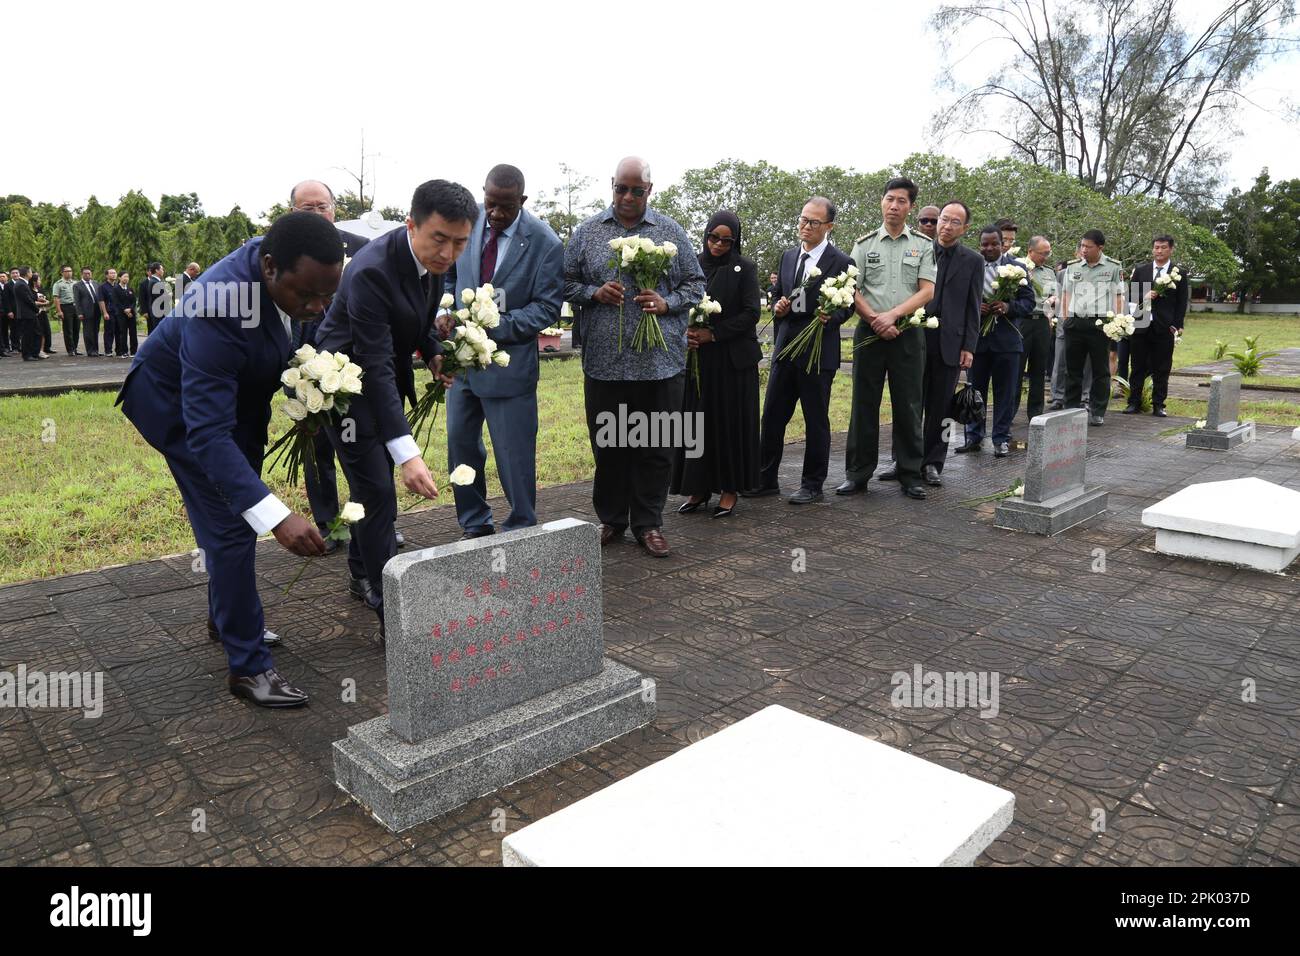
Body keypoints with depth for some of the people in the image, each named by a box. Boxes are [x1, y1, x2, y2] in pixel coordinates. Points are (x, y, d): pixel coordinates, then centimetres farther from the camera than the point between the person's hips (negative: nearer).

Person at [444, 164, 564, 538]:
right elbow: (448, 272, 13)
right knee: (460, 444, 13)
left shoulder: (545, 243, -12)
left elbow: (548, 307, -11)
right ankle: (474, 525, 29)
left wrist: (496, 327, -21)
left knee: (514, 455, 1)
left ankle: (520, 532, 18)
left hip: (509, 360, -5)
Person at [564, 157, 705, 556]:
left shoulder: (672, 233, 7)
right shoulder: (587, 231, 8)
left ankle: (648, 524, 18)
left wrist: (666, 303, -10)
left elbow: (695, 284, 9)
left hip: (660, 362, 0)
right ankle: (611, 520, 25)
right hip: (603, 361, 0)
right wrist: (594, 293, -10)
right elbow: (566, 283, 10)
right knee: (608, 447, 8)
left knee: (656, 450, 5)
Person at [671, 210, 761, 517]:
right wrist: (686, 334, -9)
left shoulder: (744, 268, -1)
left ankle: (730, 489, 11)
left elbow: (751, 313, -7)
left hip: (733, 358, -3)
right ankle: (699, 487, 13)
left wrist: (713, 333, -13)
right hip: (696, 356, 3)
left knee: (731, 421, 1)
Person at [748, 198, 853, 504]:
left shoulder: (841, 262, -5)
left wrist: (829, 317, -23)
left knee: (816, 420, 5)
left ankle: (813, 485, 16)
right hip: (785, 348, 5)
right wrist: (778, 307, -4)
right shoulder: (788, 256, 12)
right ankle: (766, 479, 18)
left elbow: (846, 307, -3)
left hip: (819, 351, -5)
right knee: (771, 417, 7)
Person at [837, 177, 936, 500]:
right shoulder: (864, 243, 8)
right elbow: (853, 291, 2)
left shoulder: (923, 245, 7)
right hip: (869, 331, 0)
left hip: (908, 334, 0)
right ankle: (857, 474, 8)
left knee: (908, 406, 3)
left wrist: (892, 315, -14)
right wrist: (875, 320, -11)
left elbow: (927, 292, -3)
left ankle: (910, 474, 12)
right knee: (864, 404, 2)